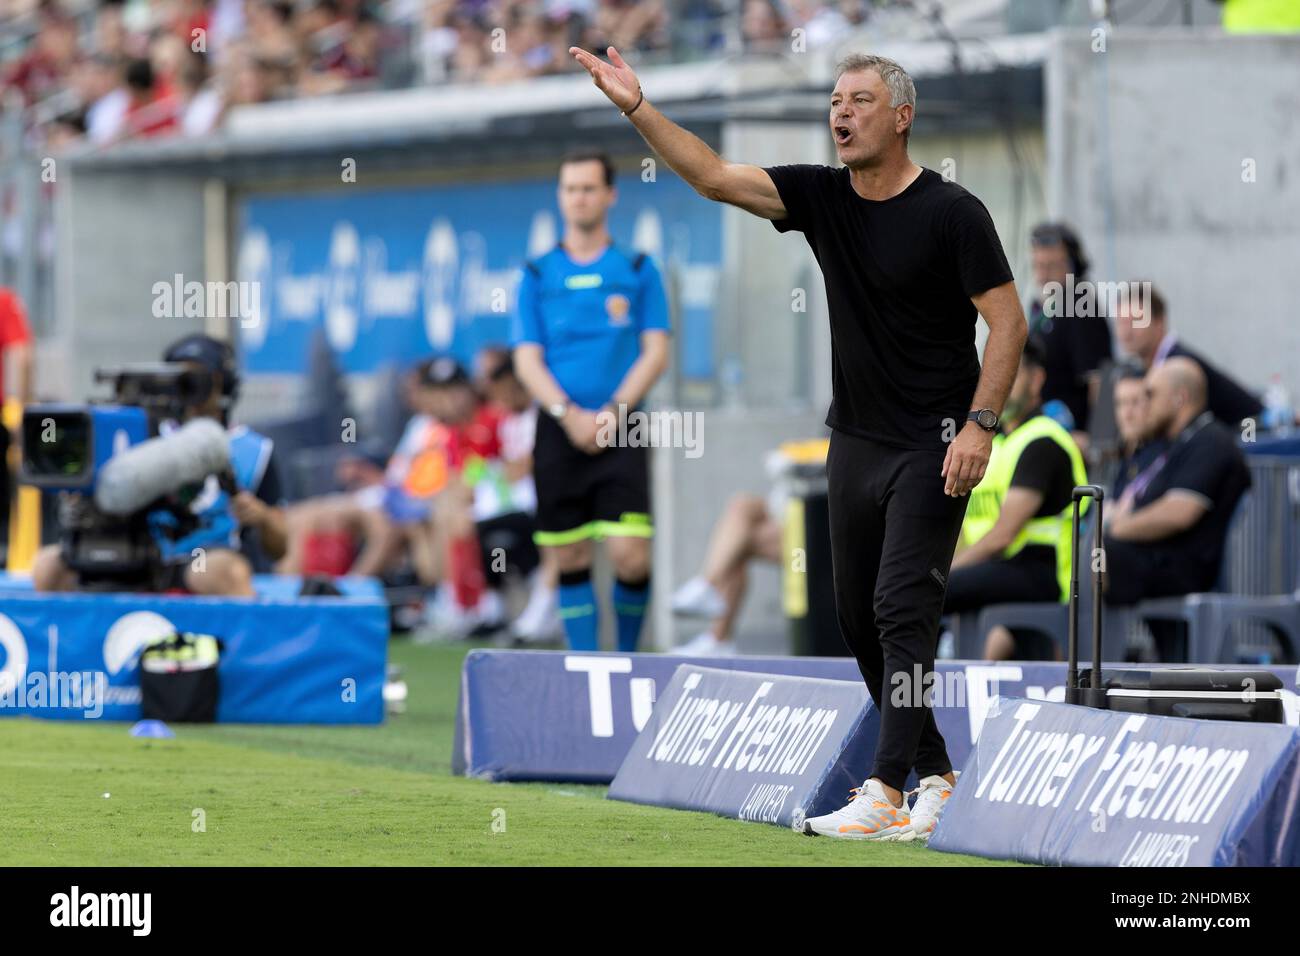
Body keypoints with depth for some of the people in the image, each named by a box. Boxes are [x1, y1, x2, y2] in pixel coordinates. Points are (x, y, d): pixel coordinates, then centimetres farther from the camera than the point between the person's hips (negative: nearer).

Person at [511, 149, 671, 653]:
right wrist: (569, 414, -12)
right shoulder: (537, 275, 10)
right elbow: (527, 360, 4)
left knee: (630, 555, -12)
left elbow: (655, 352, 2)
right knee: (569, 559, 1)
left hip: (620, 433, -2)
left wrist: (612, 412, -11)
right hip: (559, 434, 2)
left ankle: (628, 659, 8)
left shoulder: (637, 270, 7)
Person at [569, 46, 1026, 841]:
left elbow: (1008, 320, -11)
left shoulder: (952, 211, -11)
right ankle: (933, 774, 20)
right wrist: (639, 109, -12)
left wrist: (980, 425, -19)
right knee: (859, 618, 10)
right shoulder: (821, 196, 4)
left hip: (931, 446, -7)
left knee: (902, 611, -14)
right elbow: (714, 176, -1)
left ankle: (887, 793, -17)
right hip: (855, 440, 7)